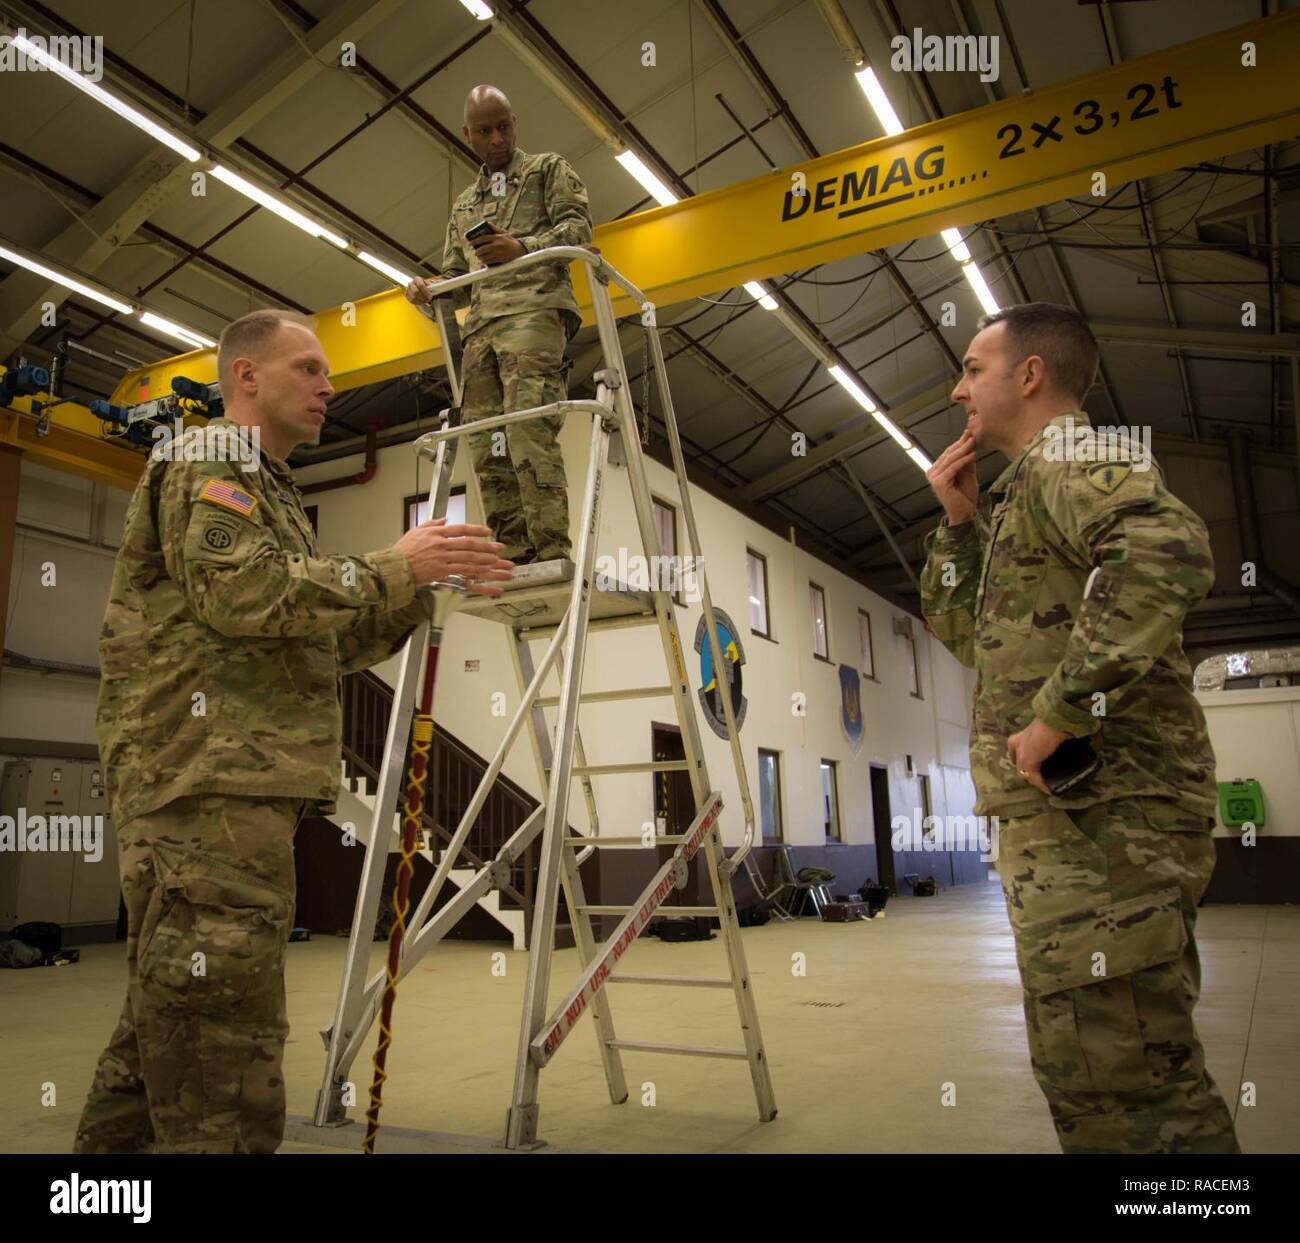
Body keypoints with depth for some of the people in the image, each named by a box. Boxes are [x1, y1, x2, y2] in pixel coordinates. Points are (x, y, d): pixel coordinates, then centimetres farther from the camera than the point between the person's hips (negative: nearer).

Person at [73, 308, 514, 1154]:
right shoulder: (209, 462, 0)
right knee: (226, 1072, -11)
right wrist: (395, 568, -13)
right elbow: (239, 589, -19)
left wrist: (425, 591, 12)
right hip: (208, 780, -10)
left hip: (243, 787, 10)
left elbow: (330, 645, 25)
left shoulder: (269, 491, 30)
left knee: (161, 1040, 14)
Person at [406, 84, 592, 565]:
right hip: (480, 326, 6)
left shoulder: (549, 168, 18)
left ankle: (551, 555, -29)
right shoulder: (463, 206, 33)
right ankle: (515, 562, -7)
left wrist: (523, 248, -16)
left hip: (533, 307, -6)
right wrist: (426, 291, 7)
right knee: (487, 450, -6)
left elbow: (578, 226, 2)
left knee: (529, 431, -25)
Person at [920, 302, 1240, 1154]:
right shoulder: (1027, 491, 22)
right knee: (1086, 1062, 20)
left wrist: (1058, 709, -27)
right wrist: (960, 521, 15)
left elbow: (1169, 554, -29)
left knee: (1110, 1070, -8)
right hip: (1067, 812, 11)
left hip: (1102, 812, -11)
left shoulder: (1068, 458, -8)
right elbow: (961, 628, 27)